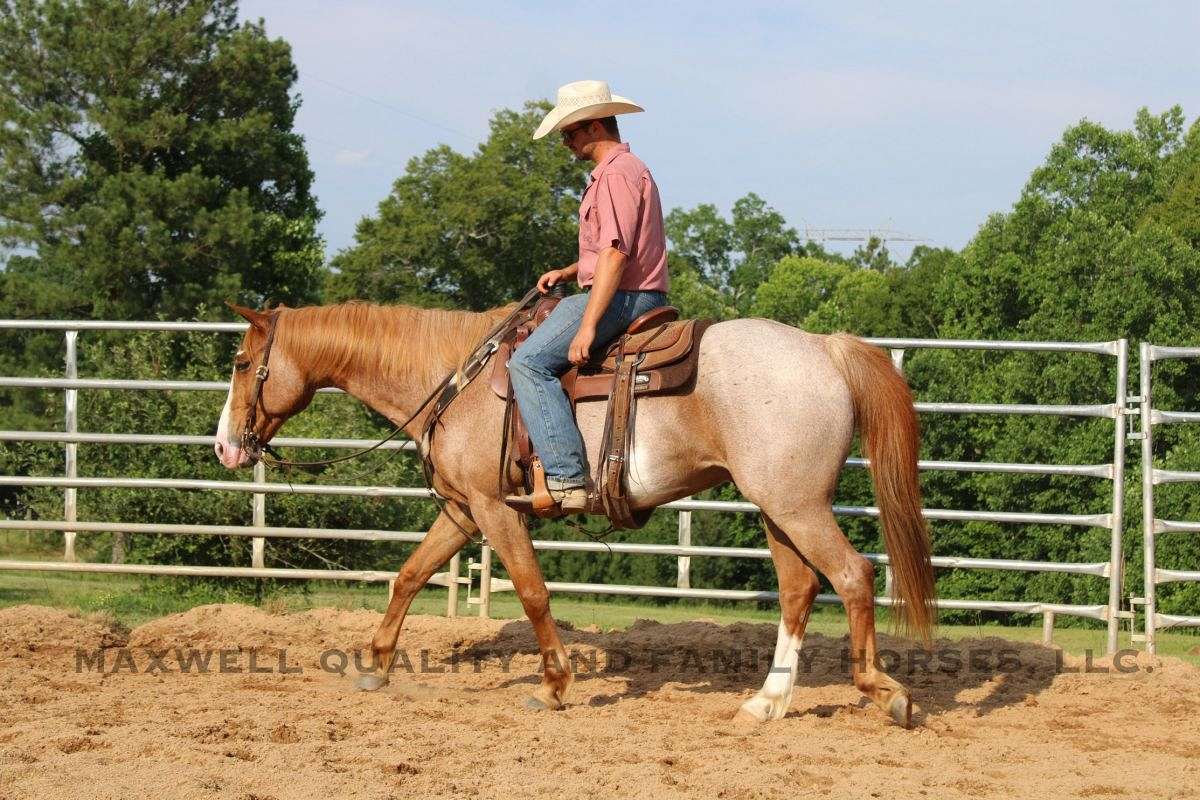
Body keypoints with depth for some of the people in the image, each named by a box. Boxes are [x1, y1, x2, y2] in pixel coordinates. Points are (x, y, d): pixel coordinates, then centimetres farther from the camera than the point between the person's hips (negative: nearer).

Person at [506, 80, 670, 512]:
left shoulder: (618, 173, -14)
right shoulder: (621, 169, 21)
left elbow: (615, 254, -23)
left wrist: (587, 326, -27)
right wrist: (567, 273, 21)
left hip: (623, 298, -11)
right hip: (624, 296, 11)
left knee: (529, 362, -19)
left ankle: (566, 477, -28)